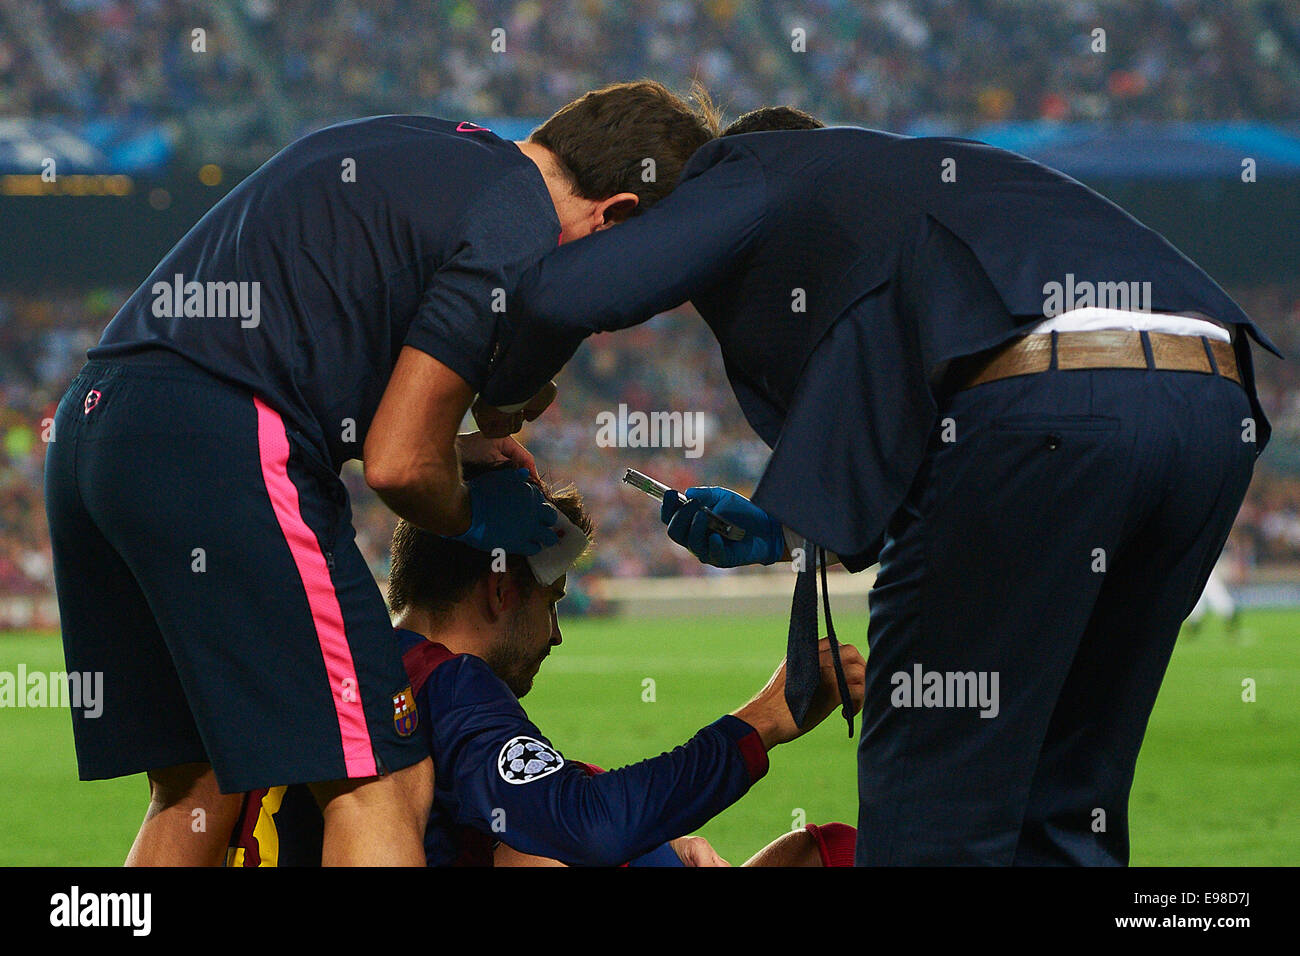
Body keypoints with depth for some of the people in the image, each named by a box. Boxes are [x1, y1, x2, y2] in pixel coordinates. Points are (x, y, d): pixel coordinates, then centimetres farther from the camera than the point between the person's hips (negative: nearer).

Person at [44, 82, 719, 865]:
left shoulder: (434, 151, 22)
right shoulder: (521, 230, -6)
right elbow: (399, 465, -8)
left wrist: (442, 444, 26)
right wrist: (474, 519, 13)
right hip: (222, 449, -10)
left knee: (196, 792, 16)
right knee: (380, 783, -7)